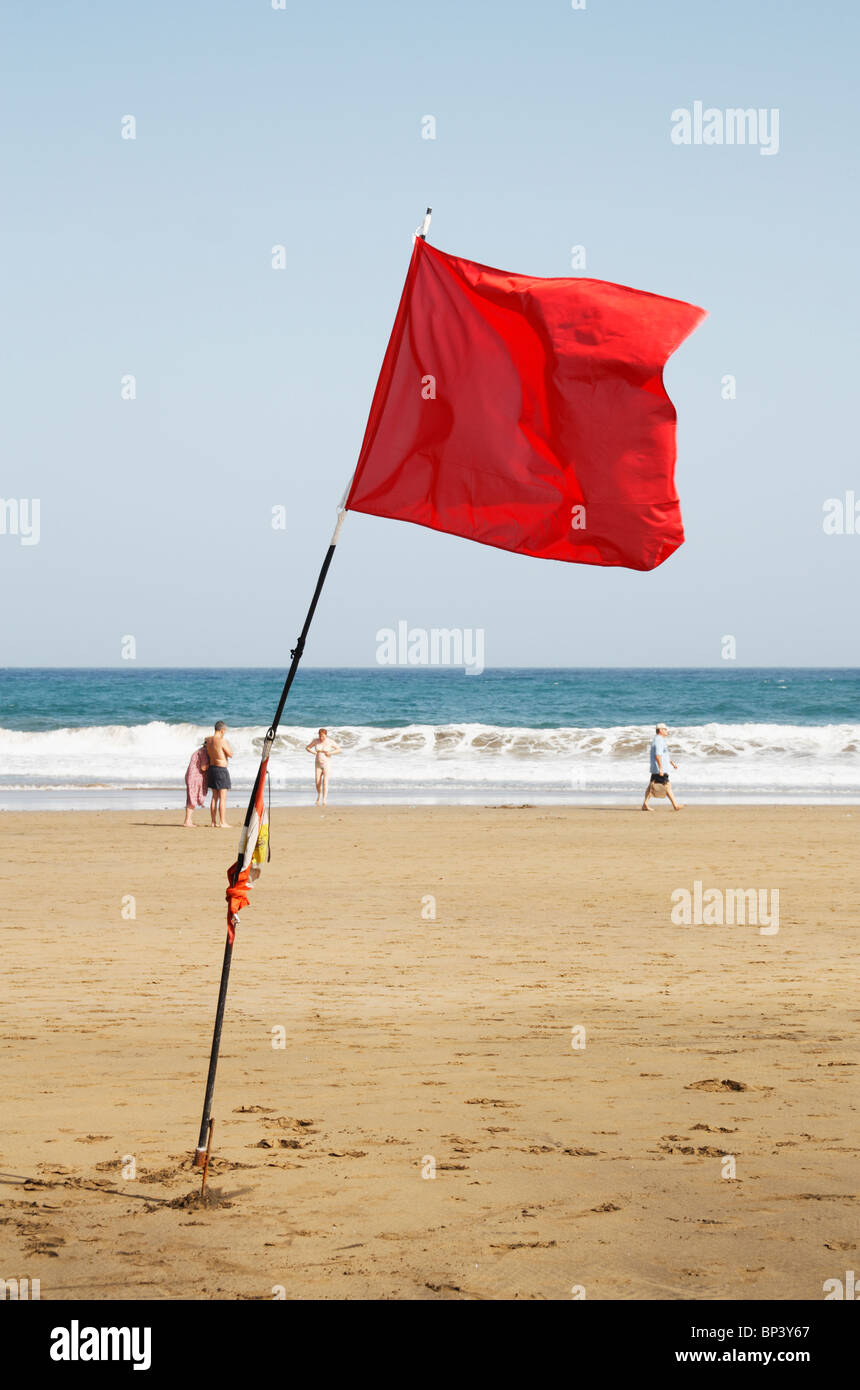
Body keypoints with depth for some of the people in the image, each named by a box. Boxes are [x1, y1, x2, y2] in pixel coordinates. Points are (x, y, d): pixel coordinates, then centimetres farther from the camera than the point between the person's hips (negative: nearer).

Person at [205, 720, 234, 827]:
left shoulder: (209, 740, 4)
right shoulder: (222, 741, -18)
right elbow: (230, 754, -10)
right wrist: (228, 745, 5)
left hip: (212, 767, 8)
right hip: (221, 769, -8)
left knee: (215, 797, 13)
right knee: (223, 798, -5)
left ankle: (214, 821, 15)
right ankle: (223, 822, -6)